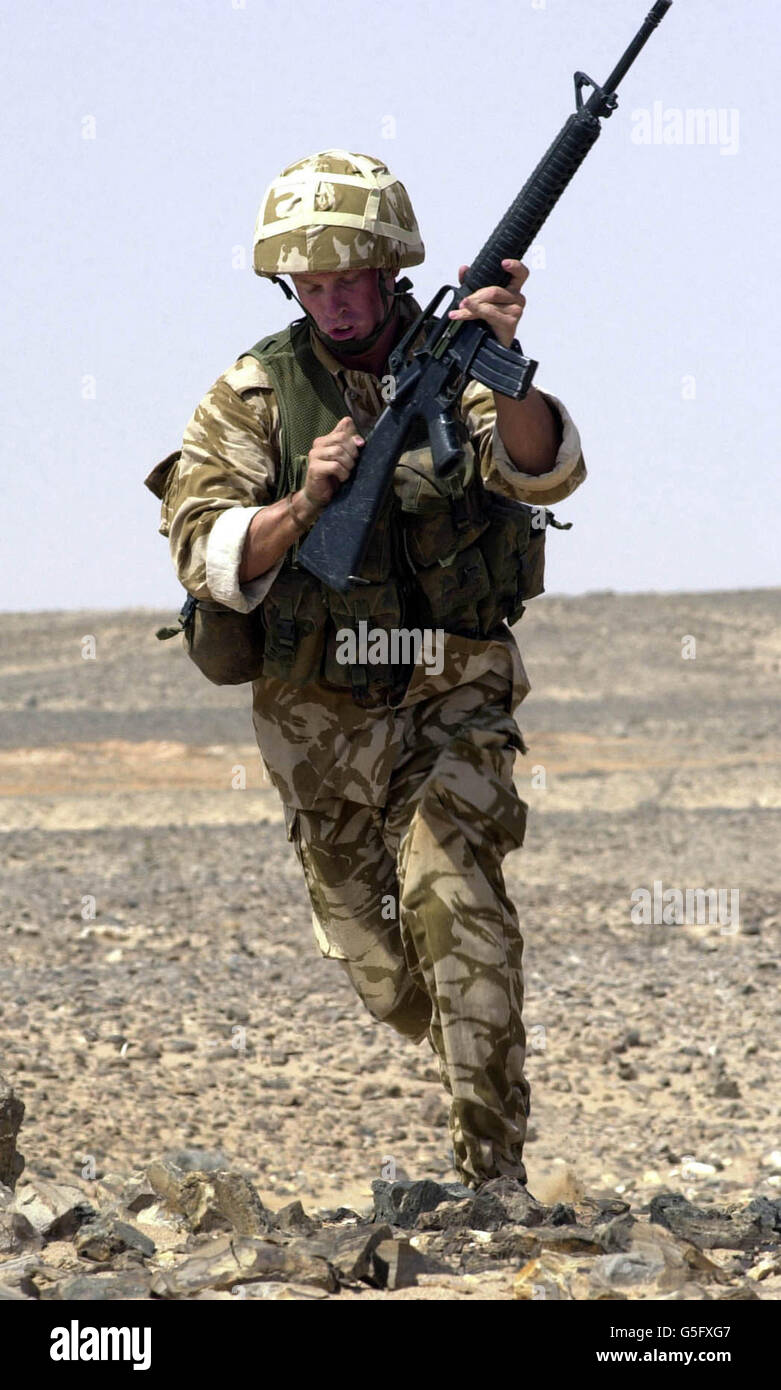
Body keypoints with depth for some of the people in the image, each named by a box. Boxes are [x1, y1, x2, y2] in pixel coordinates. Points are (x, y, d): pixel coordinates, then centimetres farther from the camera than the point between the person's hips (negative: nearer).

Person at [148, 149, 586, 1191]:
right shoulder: (254, 393, -3)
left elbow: (546, 472, -25)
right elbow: (204, 554, -12)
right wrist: (304, 506, -30)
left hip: (453, 702, -2)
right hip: (318, 721, 2)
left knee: (450, 891, -24)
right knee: (376, 965, 12)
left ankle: (493, 1167, -22)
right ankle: (479, 1070, 44)